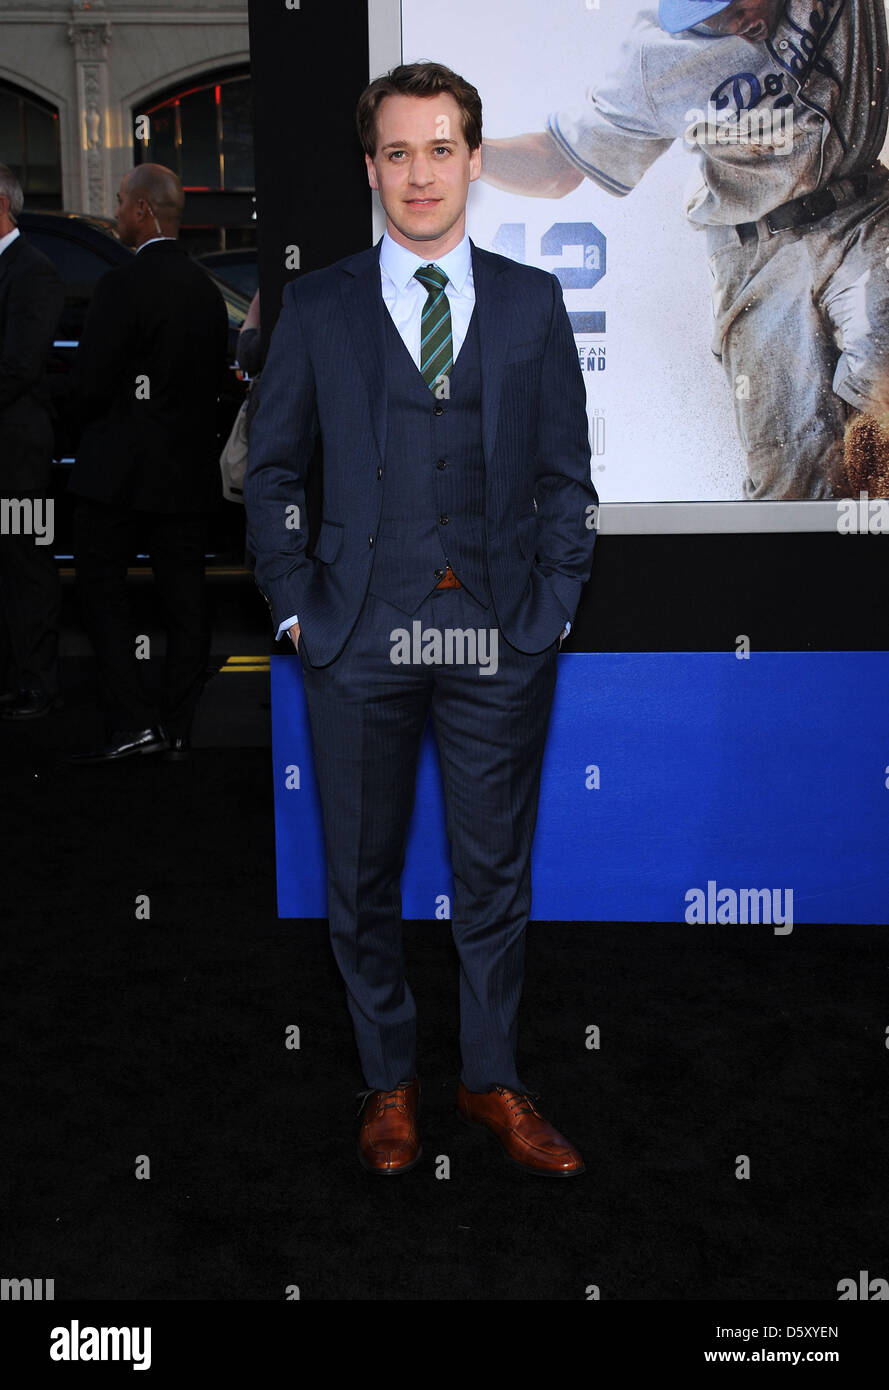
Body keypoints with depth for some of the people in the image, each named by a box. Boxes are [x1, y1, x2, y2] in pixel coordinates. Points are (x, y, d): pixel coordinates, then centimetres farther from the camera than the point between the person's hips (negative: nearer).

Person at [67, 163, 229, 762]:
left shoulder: (123, 286, -14)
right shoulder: (208, 289, 7)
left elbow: (90, 385, -16)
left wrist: (95, 415, 5)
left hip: (122, 466, -6)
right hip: (190, 469, 6)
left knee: (102, 587, 5)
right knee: (185, 596, 8)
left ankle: (132, 719, -2)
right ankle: (177, 729, 14)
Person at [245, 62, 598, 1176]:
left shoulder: (532, 302, 8)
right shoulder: (317, 308, 5)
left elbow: (567, 474, 9)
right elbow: (271, 471, 8)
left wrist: (553, 607, 1)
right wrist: (295, 607, 0)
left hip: (501, 637, 1)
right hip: (359, 637, 0)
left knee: (495, 874, 10)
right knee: (363, 877, 9)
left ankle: (491, 1082, 28)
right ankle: (387, 1082, 28)